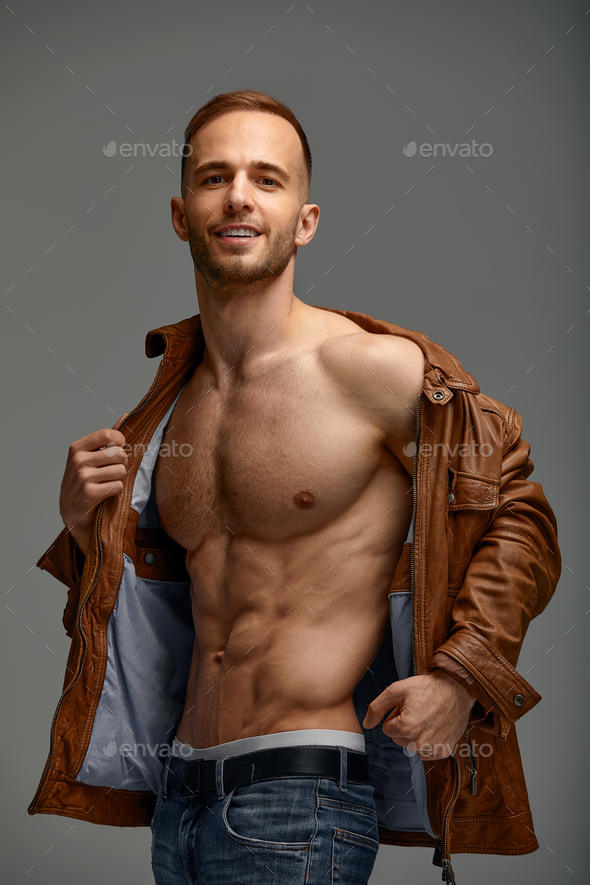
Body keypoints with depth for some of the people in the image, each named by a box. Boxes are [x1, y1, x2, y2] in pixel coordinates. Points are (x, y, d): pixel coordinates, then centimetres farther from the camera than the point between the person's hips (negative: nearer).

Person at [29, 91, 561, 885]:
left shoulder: (371, 367, -10)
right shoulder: (172, 394, 8)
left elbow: (517, 512, -3)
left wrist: (460, 676, -13)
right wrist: (85, 518, 2)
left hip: (302, 792, -6)